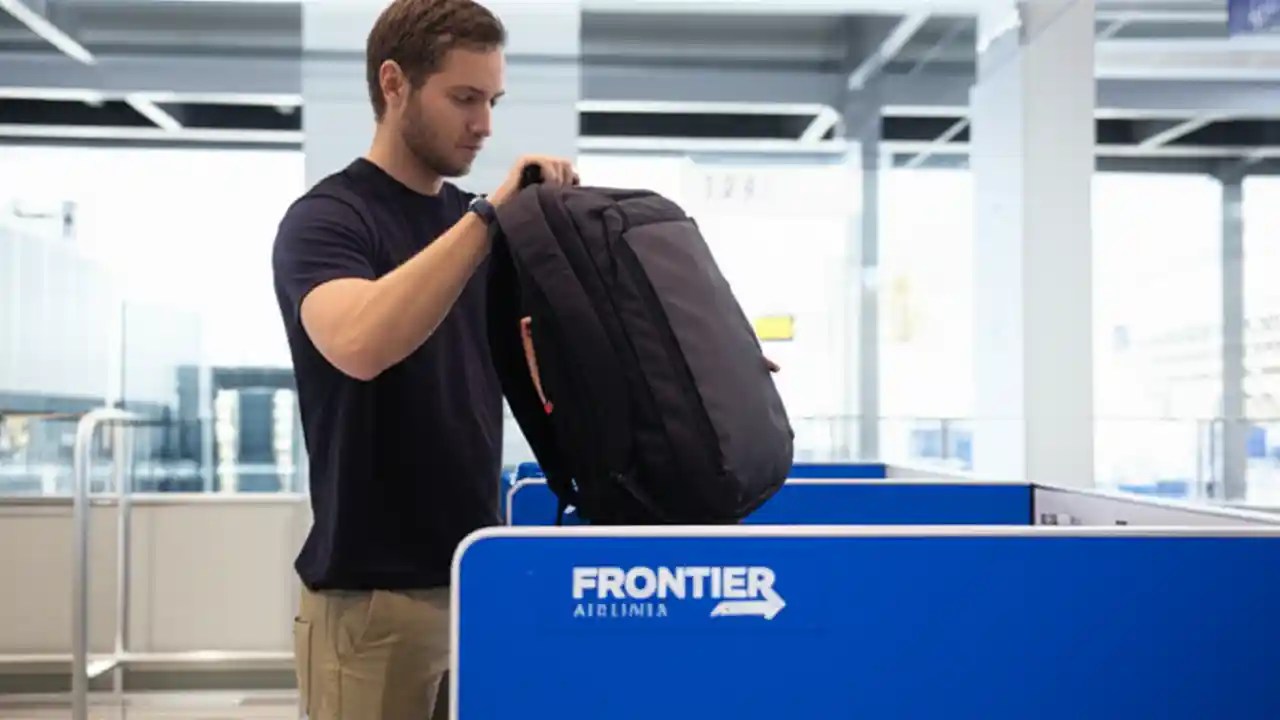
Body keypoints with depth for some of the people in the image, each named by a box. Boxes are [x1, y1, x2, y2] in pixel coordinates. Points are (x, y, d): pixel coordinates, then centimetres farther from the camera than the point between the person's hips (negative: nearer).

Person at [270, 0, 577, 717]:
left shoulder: (476, 224, 10)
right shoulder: (325, 219, -12)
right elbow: (361, 345, -34)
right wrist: (489, 216, -31)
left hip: (481, 584, 7)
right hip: (372, 599, -7)